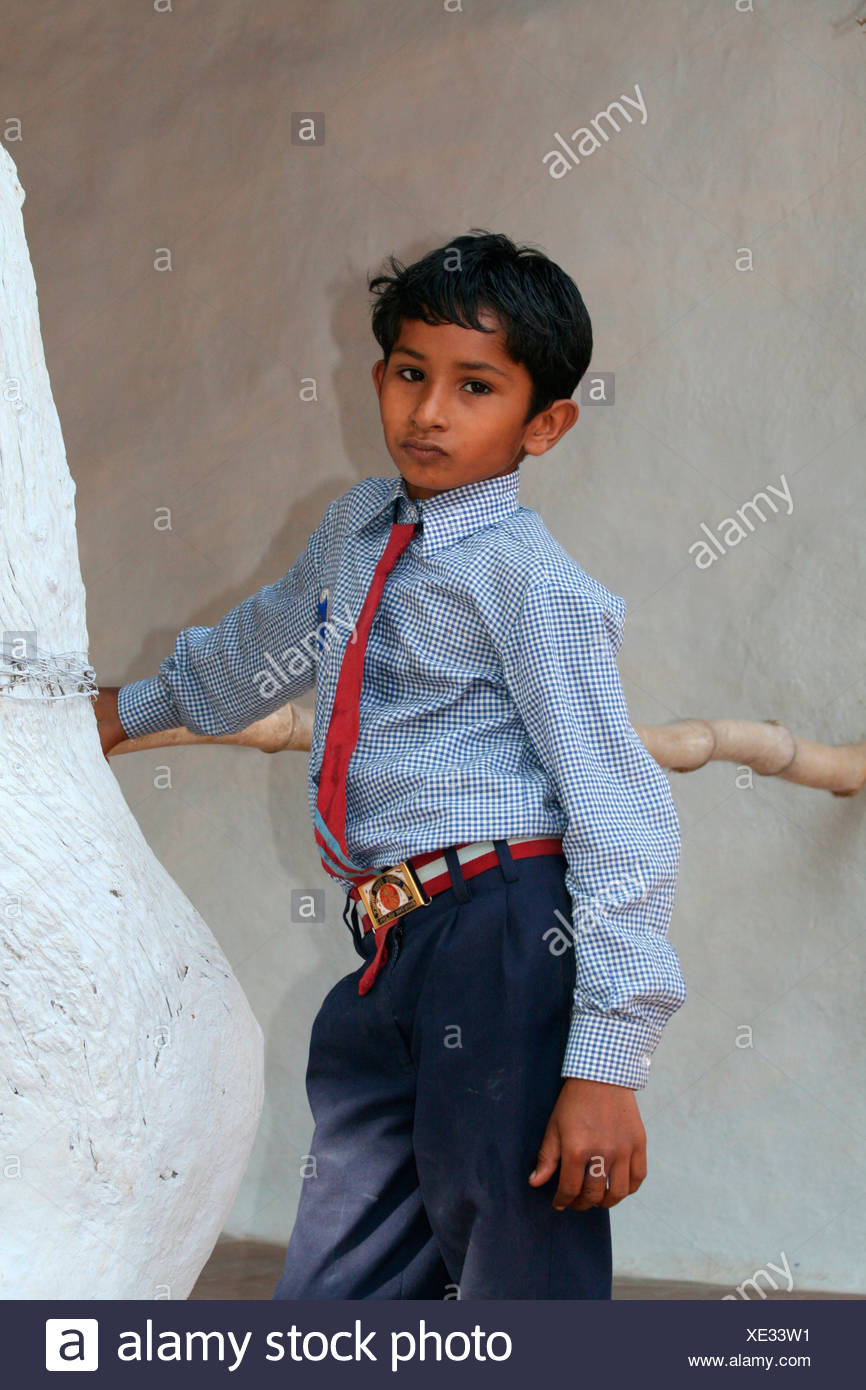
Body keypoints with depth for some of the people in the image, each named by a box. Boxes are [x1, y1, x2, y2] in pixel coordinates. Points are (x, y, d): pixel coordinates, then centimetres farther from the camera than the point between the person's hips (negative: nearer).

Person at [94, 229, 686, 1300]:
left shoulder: (531, 580, -11)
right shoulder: (356, 528, 13)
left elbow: (622, 821, -14)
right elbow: (265, 642, 35)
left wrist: (606, 1059, -18)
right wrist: (134, 707, 51)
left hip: (502, 945, -8)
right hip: (390, 955, 8)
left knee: (517, 1277, -2)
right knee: (336, 1290, 14)